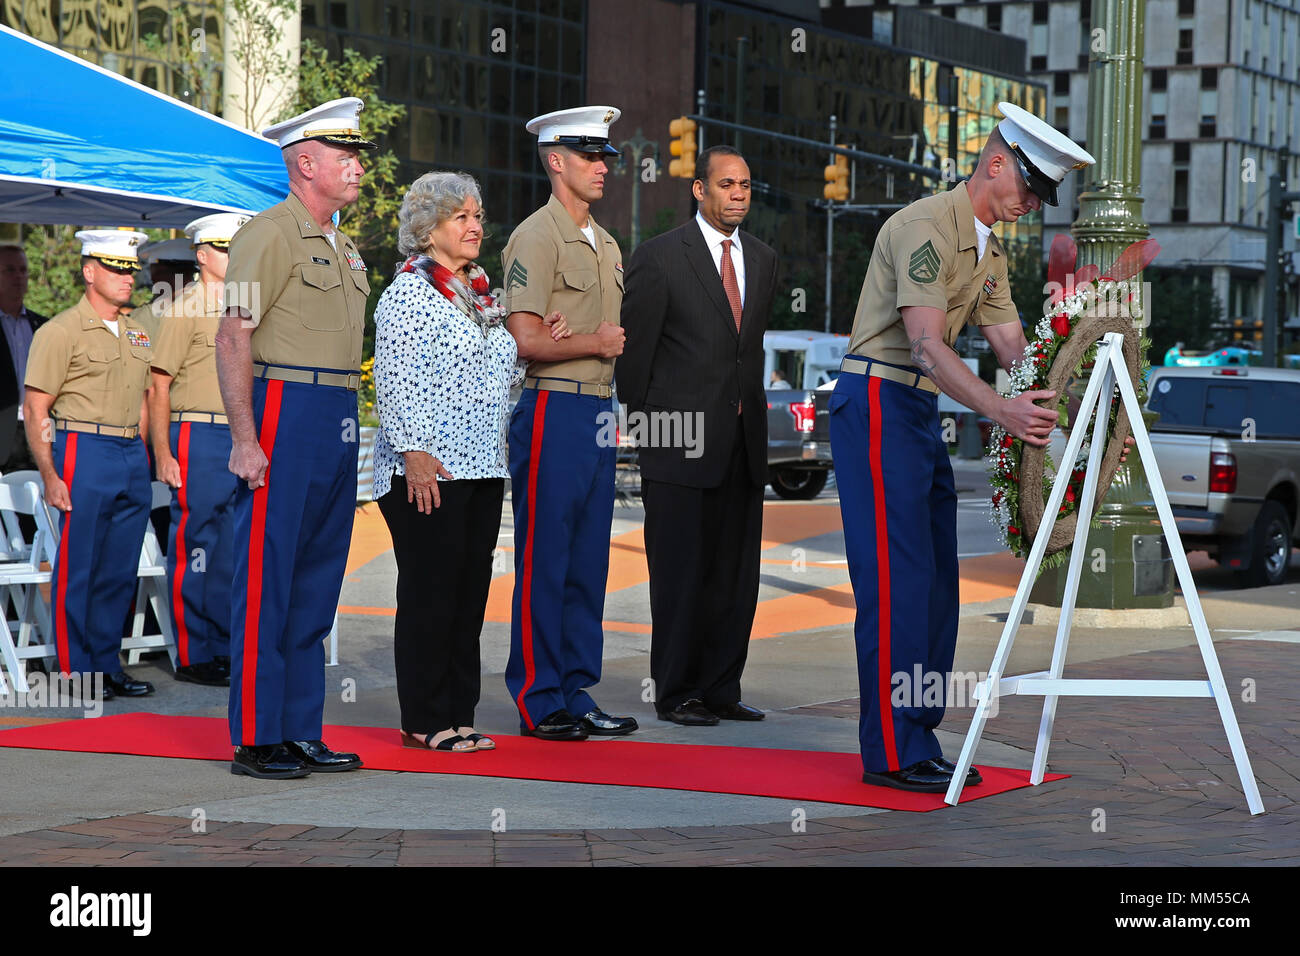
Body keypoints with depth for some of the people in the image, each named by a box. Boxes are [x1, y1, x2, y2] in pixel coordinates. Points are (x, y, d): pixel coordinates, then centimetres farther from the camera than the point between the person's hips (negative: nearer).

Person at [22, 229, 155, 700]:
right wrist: (49, 475, -14)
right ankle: (74, 672, 3)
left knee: (120, 572, 8)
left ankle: (107, 664, 16)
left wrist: (149, 456, 14)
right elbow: (35, 410, -7)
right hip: (85, 452, -6)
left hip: (133, 455, 6)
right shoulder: (61, 331, -5)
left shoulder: (138, 332, 16)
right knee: (77, 570, -3)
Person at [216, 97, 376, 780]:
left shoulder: (344, 250, 20)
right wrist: (245, 439, -19)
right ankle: (255, 739, -3)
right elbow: (232, 340, -13)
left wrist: (350, 428, 17)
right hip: (285, 413, -8)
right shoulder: (269, 234, -7)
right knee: (265, 582, -6)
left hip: (340, 420, 9)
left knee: (317, 580, 9)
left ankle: (300, 732, 14)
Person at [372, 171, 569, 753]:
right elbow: (396, 382, -12)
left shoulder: (482, 295, 18)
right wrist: (414, 452, -20)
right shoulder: (408, 293, -6)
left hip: (482, 466, 8)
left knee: (470, 591, 8)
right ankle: (424, 721, 0)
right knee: (429, 591, -5)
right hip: (428, 470, -8)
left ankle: (458, 715, 13)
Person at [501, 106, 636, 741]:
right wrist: (594, 343, -8)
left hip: (599, 410, 8)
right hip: (553, 409, -8)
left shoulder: (605, 244, 19)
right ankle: (539, 699, 1)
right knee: (543, 564, -4)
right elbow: (526, 341, -15)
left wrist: (616, 344, 2)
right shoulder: (536, 237, -8)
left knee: (588, 563, 9)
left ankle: (577, 693, 14)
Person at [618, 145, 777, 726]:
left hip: (743, 440, 6)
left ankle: (721, 689, 15)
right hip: (682, 440, -6)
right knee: (681, 573, -1)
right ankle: (675, 694, 6)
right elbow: (634, 348, -3)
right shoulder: (658, 257, -5)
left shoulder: (762, 260, 13)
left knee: (737, 574, 7)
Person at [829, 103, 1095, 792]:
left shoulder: (989, 252, 17)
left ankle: (916, 740, 13)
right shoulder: (926, 226, -15)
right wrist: (1000, 410, -36)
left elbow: (1013, 348, 14)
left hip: (920, 411, 10)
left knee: (934, 579, 8)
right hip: (877, 401, -10)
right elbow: (924, 344, -26)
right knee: (897, 577, -11)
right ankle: (892, 752, -9)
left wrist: (1053, 409, -3)